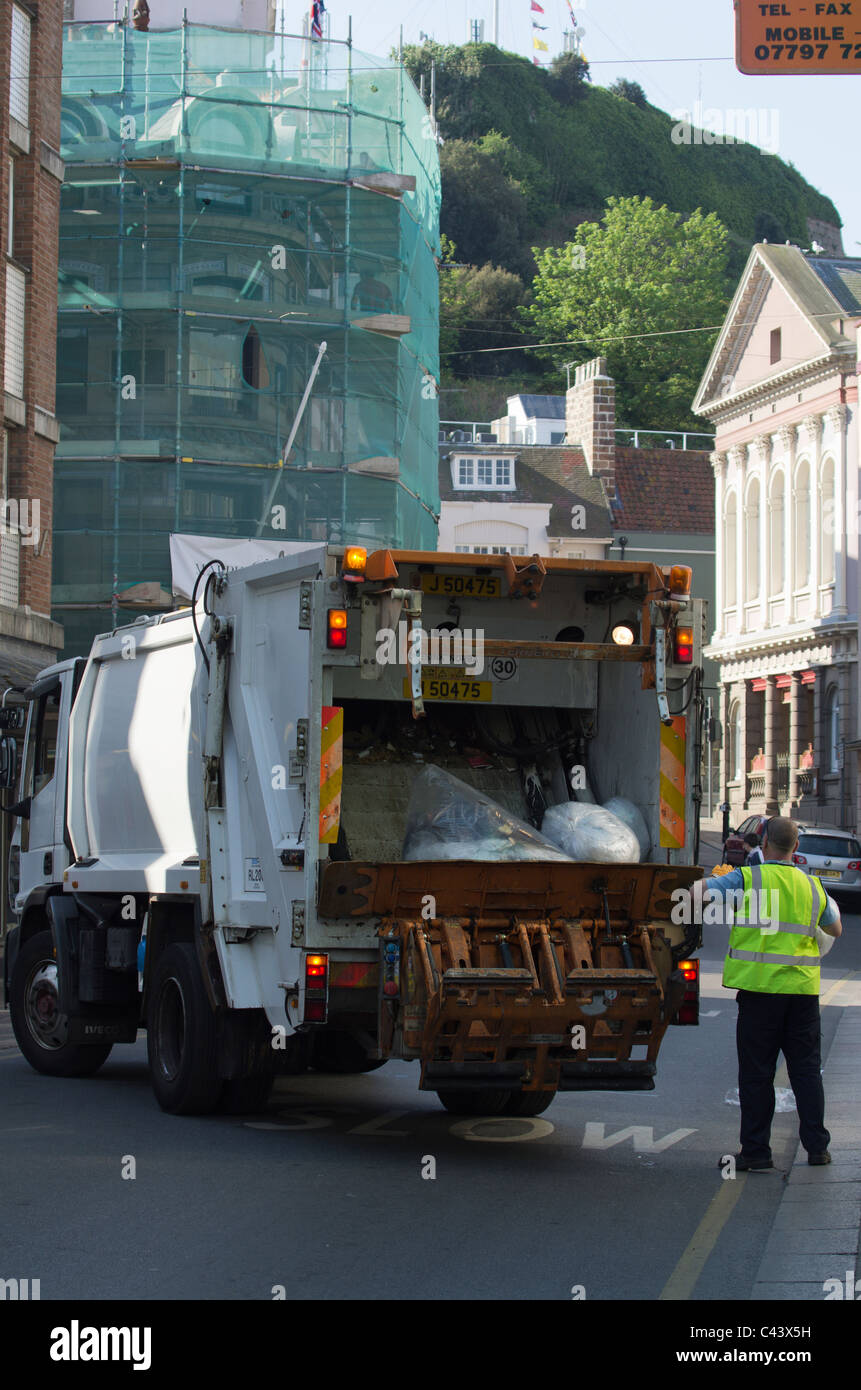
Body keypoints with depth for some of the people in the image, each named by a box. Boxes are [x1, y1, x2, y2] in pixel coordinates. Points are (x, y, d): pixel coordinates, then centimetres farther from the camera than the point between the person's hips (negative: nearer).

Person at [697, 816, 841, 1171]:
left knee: (756, 1071, 2)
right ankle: (817, 1146, 13)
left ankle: (756, 1152, 5)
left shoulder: (747, 879, -6)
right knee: (806, 1068, 12)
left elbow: (697, 890, -7)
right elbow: (835, 929, 23)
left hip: (761, 986, -4)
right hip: (803, 986, 4)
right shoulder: (811, 885, 9)